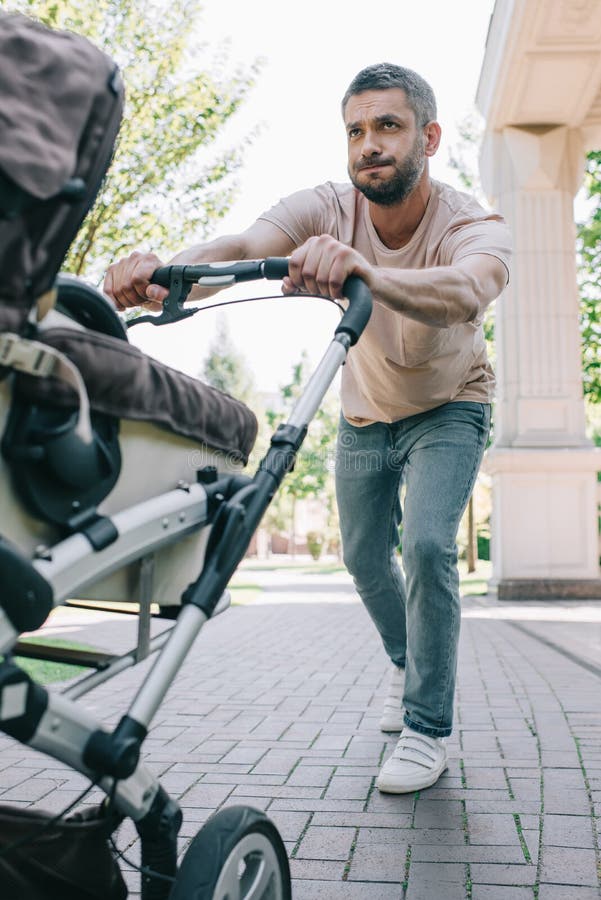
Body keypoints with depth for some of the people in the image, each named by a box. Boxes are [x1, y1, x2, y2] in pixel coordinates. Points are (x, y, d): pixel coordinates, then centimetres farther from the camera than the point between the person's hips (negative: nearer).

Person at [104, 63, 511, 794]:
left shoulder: (474, 226, -28)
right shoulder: (328, 210, -21)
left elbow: (466, 291, -52)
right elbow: (241, 245, -41)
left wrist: (365, 271, -72)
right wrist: (162, 273, -62)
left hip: (446, 410, -3)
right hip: (364, 413, 4)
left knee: (428, 545, -21)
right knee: (364, 560, 8)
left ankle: (427, 728, -4)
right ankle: (407, 666, 38)